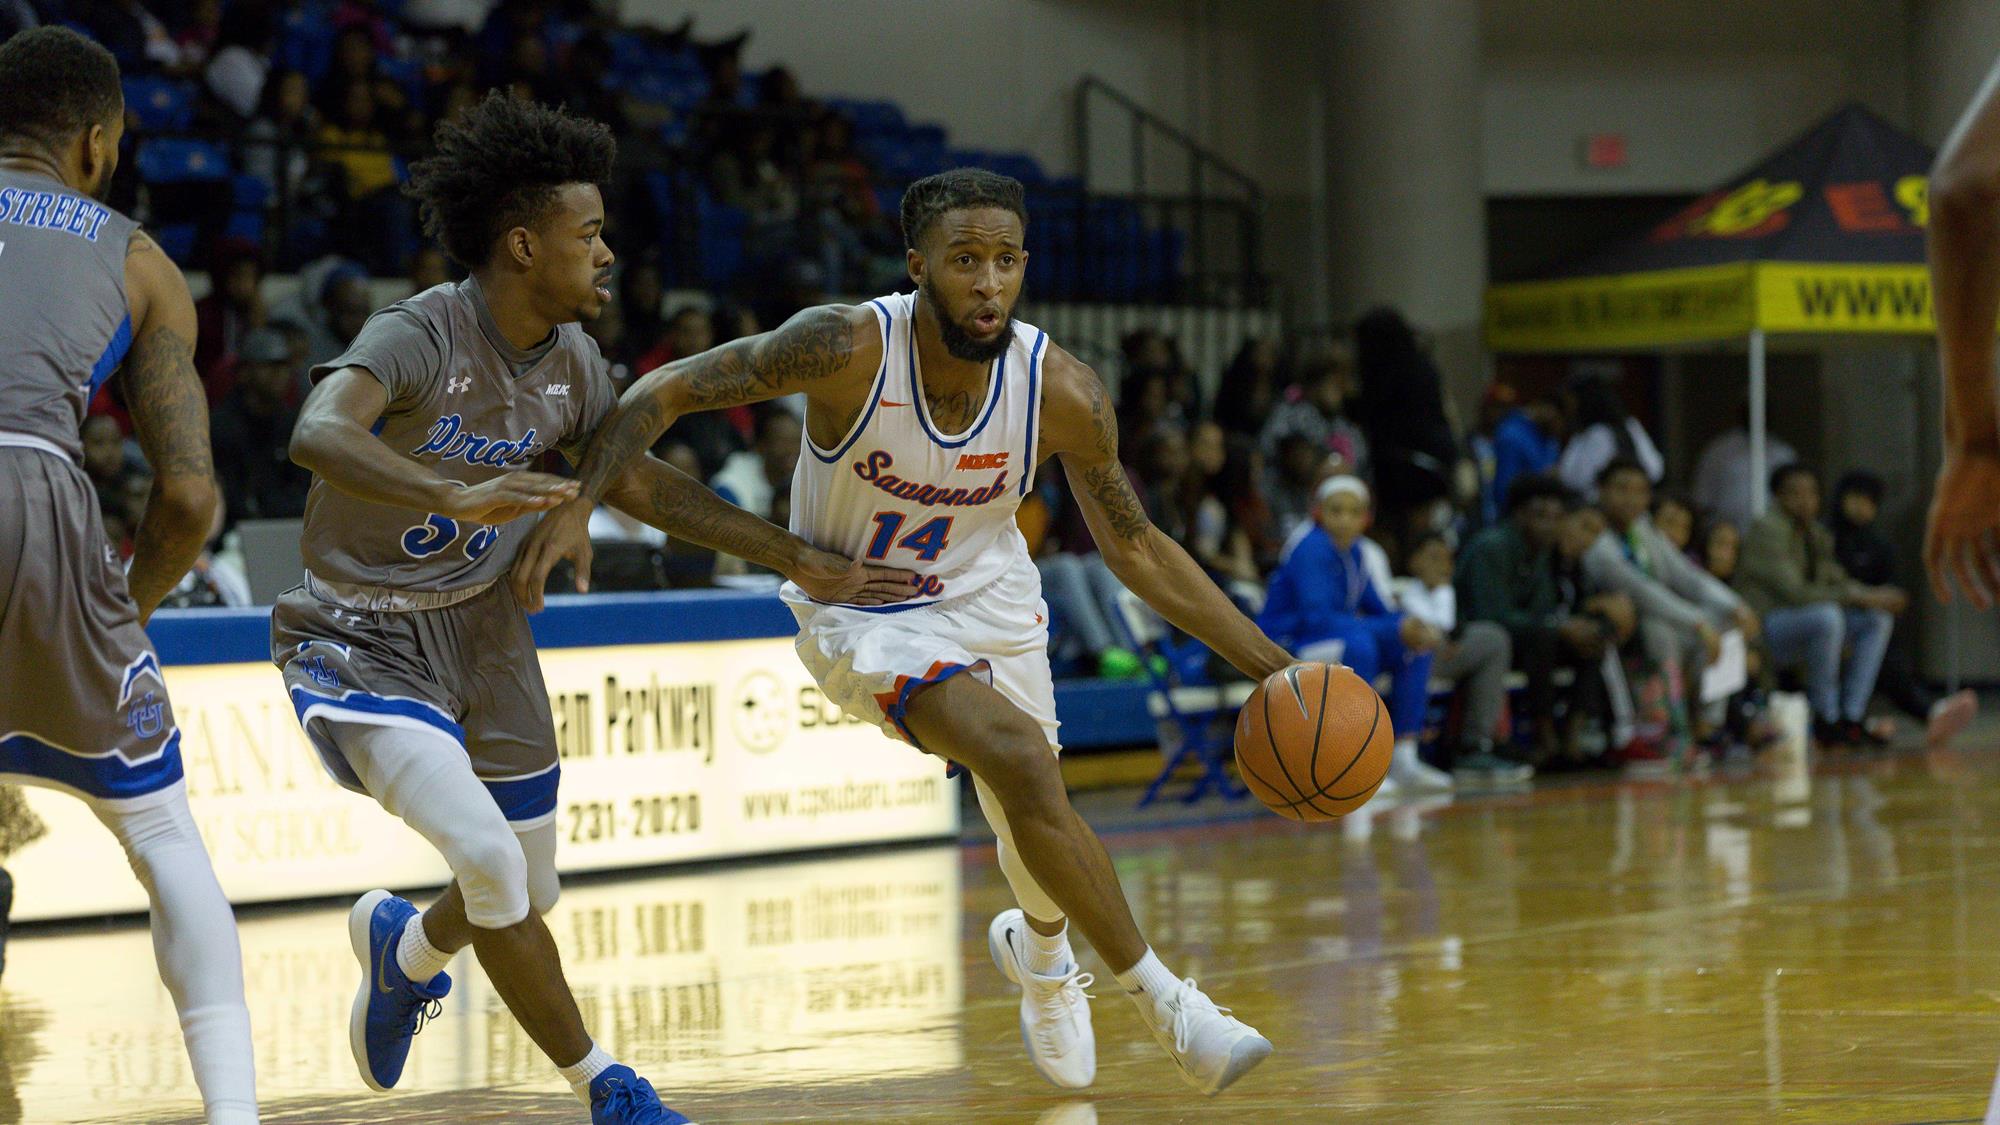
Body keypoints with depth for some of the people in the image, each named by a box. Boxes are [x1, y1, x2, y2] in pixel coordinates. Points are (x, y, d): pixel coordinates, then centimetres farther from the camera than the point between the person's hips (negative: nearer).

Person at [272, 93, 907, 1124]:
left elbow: (641, 484, 11)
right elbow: (319, 434, -44)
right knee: (489, 859, -22)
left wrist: (797, 561, 9)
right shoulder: (418, 335, -25)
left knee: (527, 891, 11)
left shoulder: (568, 362, -3)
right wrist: (460, 496, -60)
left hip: (478, 623, 7)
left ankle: (403, 947, 46)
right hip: (359, 640, -7)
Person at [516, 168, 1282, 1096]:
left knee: (1032, 828, 10)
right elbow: (665, 391, -22)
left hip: (987, 602, 4)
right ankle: (1159, 998, -12)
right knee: (1020, 760, -26)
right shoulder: (849, 349, -29)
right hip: (860, 613, -4)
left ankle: (1039, 951, 49)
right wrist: (579, 499, -37)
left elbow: (1135, 548, -8)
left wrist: (1268, 666, -12)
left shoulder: (1062, 392, -20)